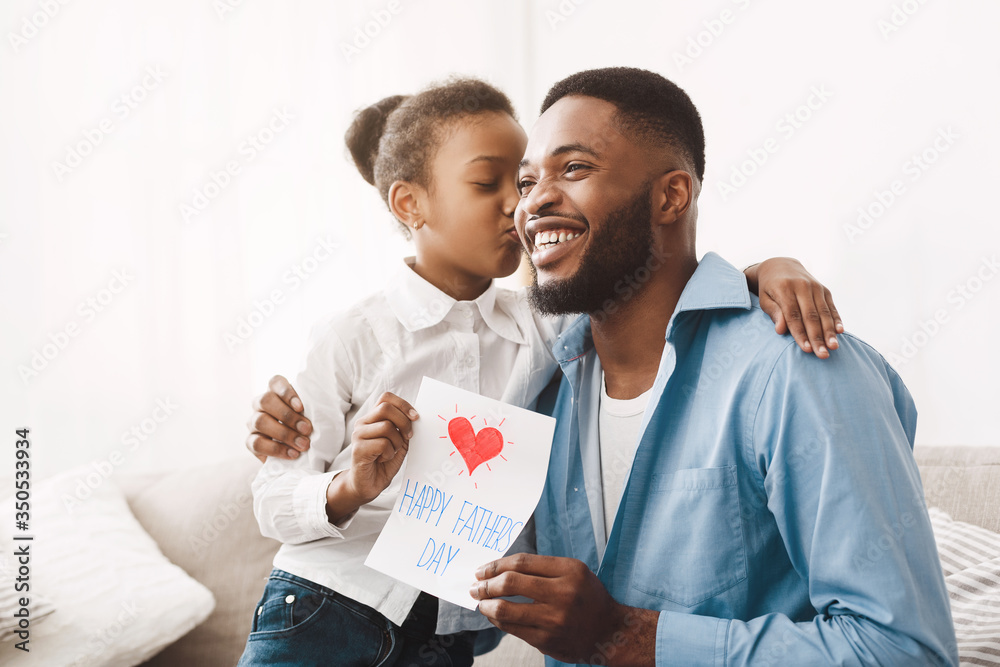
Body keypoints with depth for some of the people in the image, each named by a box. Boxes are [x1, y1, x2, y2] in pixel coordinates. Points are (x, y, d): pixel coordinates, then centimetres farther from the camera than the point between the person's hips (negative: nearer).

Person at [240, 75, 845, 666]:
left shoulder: (545, 328, -1)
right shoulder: (355, 339, -11)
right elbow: (274, 499, -6)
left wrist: (769, 269, -21)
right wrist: (349, 488, -25)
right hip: (320, 615, -2)